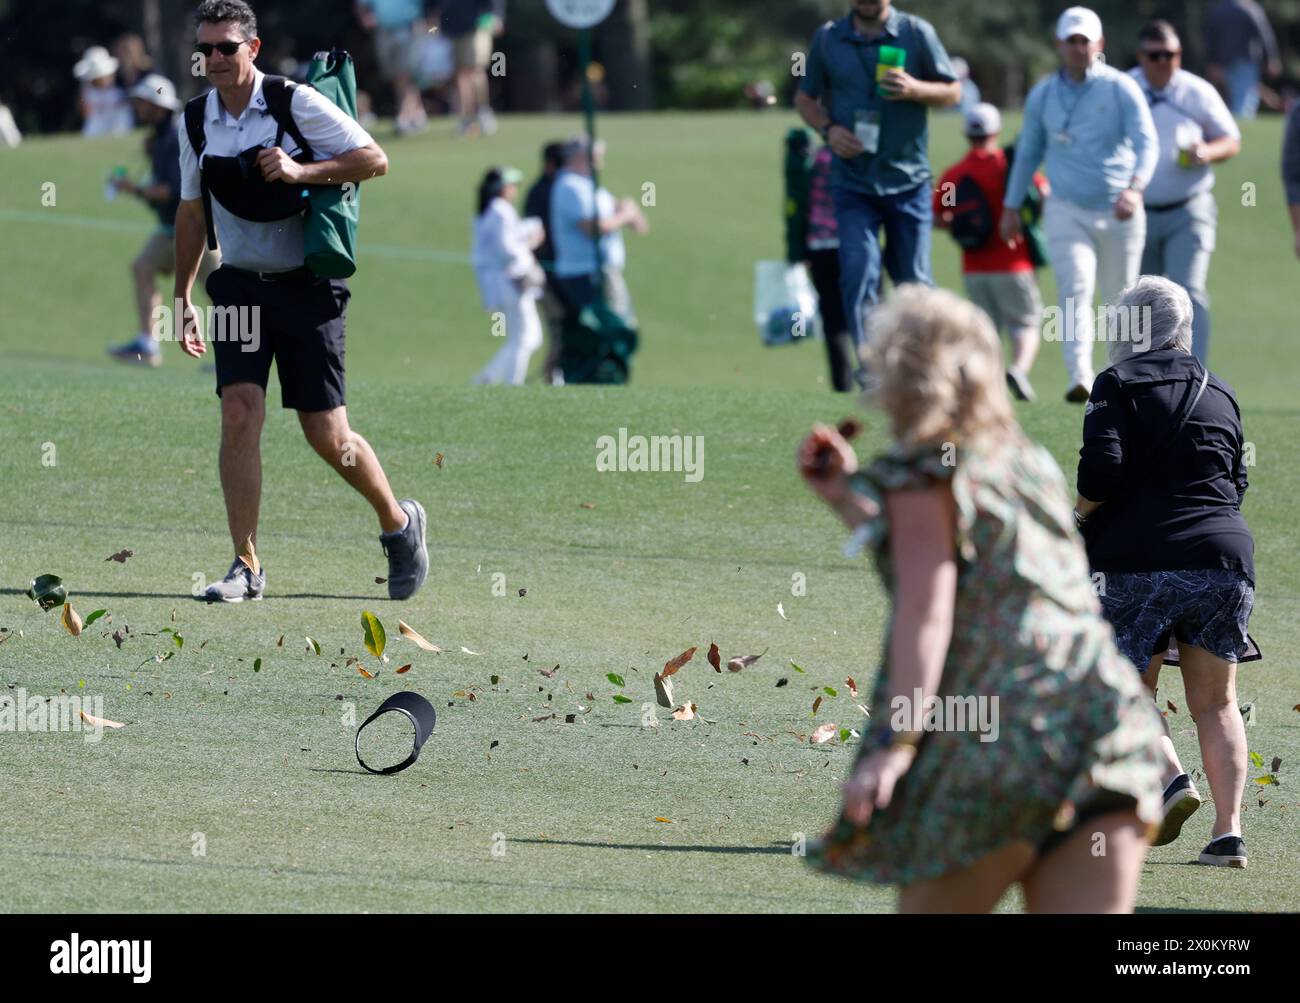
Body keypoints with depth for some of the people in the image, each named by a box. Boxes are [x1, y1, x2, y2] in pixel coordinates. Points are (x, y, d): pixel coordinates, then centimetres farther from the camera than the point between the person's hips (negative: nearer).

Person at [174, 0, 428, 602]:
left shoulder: (296, 104, -11)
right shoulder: (197, 122, 4)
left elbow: (375, 160, -11)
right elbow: (192, 211, 17)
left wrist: (301, 171, -23)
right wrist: (182, 297, 17)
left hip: (306, 287, -4)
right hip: (241, 287, 4)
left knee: (327, 436, -2)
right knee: (239, 414, -13)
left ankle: (399, 523, 25)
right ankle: (246, 569, -8)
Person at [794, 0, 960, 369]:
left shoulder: (917, 33, 0)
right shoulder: (827, 38, 4)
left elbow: (952, 92, 5)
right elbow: (805, 97, 14)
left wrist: (915, 90, -17)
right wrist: (827, 128, -7)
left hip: (908, 181, 0)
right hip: (852, 182, 0)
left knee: (913, 279, 6)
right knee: (858, 274, -12)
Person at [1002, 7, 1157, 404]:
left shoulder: (1122, 89, -4)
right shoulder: (1043, 95, 6)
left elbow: (1147, 143, -14)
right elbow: (1028, 152, 17)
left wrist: (1135, 188, -32)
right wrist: (1011, 207, 17)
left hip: (1118, 212, -1)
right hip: (1066, 211, 1)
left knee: (1119, 298, 10)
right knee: (1075, 289, -18)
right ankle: (1079, 379, -29)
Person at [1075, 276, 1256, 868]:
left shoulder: (1119, 387, 0)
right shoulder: (1220, 395, 16)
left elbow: (1101, 471, -12)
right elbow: (1236, 484, 17)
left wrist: (1082, 515, 6)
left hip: (1139, 561, -4)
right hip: (1225, 558, 4)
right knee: (1215, 704, 10)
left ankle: (1169, 777, -16)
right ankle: (1229, 832, -2)